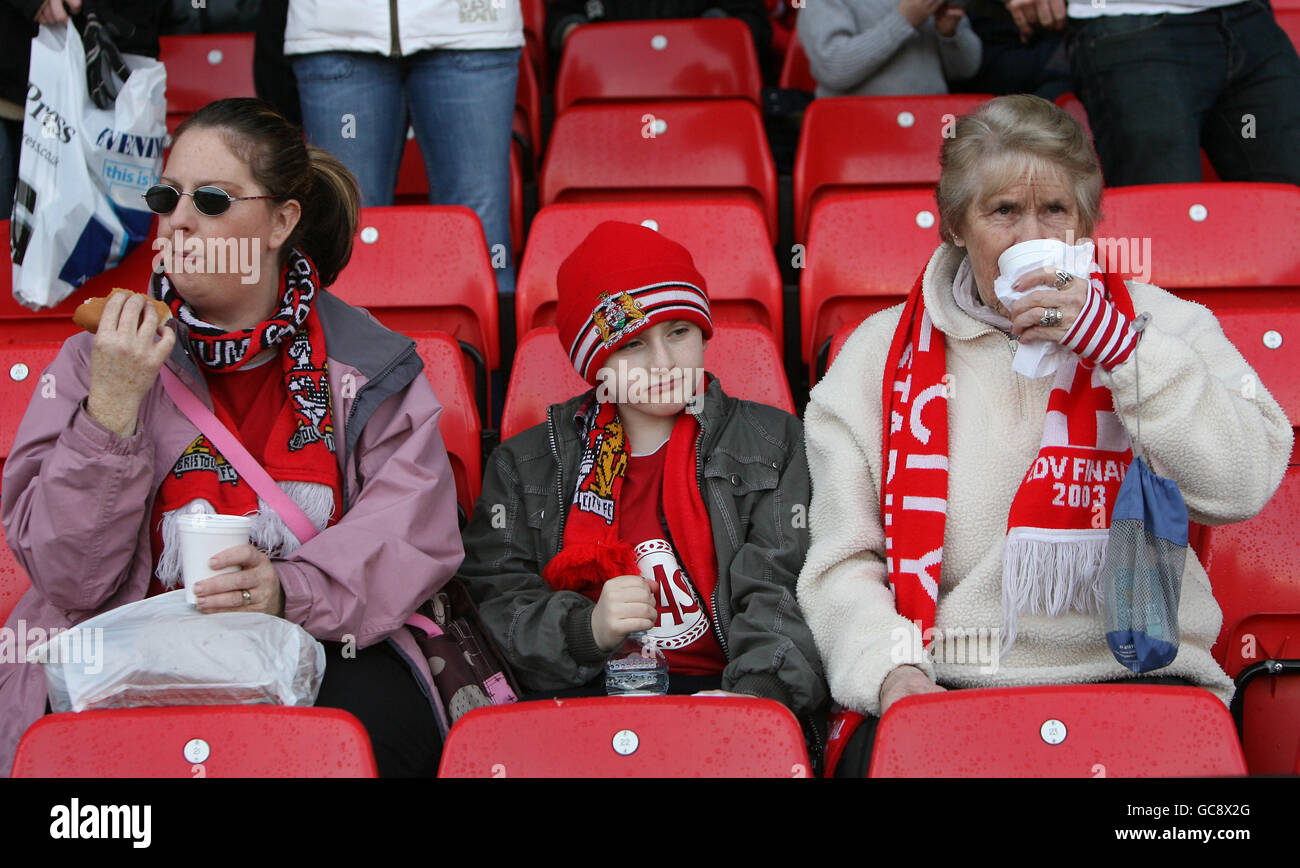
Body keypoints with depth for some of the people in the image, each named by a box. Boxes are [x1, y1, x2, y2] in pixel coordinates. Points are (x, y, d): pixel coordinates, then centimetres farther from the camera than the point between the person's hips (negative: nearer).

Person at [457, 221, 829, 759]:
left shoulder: (771, 443, 10)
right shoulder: (526, 466, 13)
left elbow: (782, 595, -2)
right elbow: (489, 602, 4)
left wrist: (757, 693, -22)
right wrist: (586, 629, -17)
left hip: (718, 690, 0)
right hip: (576, 694, 1)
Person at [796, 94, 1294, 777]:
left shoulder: (1157, 322, 10)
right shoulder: (880, 354, 10)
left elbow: (1243, 487, -8)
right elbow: (843, 561, 7)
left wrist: (1113, 341, -13)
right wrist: (889, 669, -13)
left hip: (1134, 674, 0)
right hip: (940, 687, 0)